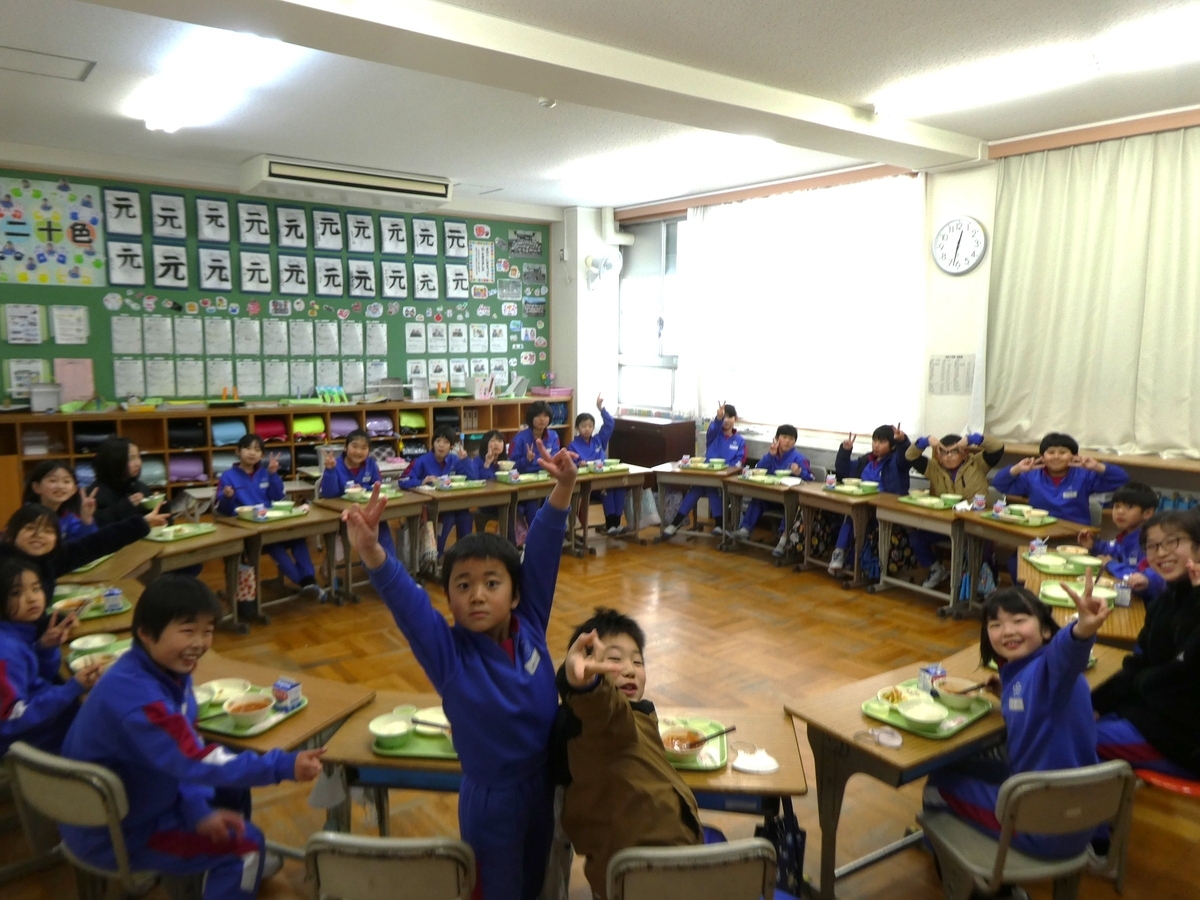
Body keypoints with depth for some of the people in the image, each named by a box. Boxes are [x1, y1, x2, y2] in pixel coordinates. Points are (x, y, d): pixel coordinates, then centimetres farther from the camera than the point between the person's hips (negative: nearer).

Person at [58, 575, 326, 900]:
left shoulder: (169, 670, -7)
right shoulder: (138, 698, -35)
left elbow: (180, 756, 0)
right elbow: (195, 761, -37)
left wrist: (198, 811, -11)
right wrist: (284, 766, -40)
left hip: (129, 798, 8)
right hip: (112, 833, -8)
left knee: (233, 791, 20)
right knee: (246, 845, -5)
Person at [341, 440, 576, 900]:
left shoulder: (530, 626, -11)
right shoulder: (447, 651, -19)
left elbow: (542, 554, -18)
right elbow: (404, 599, -33)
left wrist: (563, 488, -28)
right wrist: (371, 550, -50)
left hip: (544, 784, 3)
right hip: (491, 798, -3)